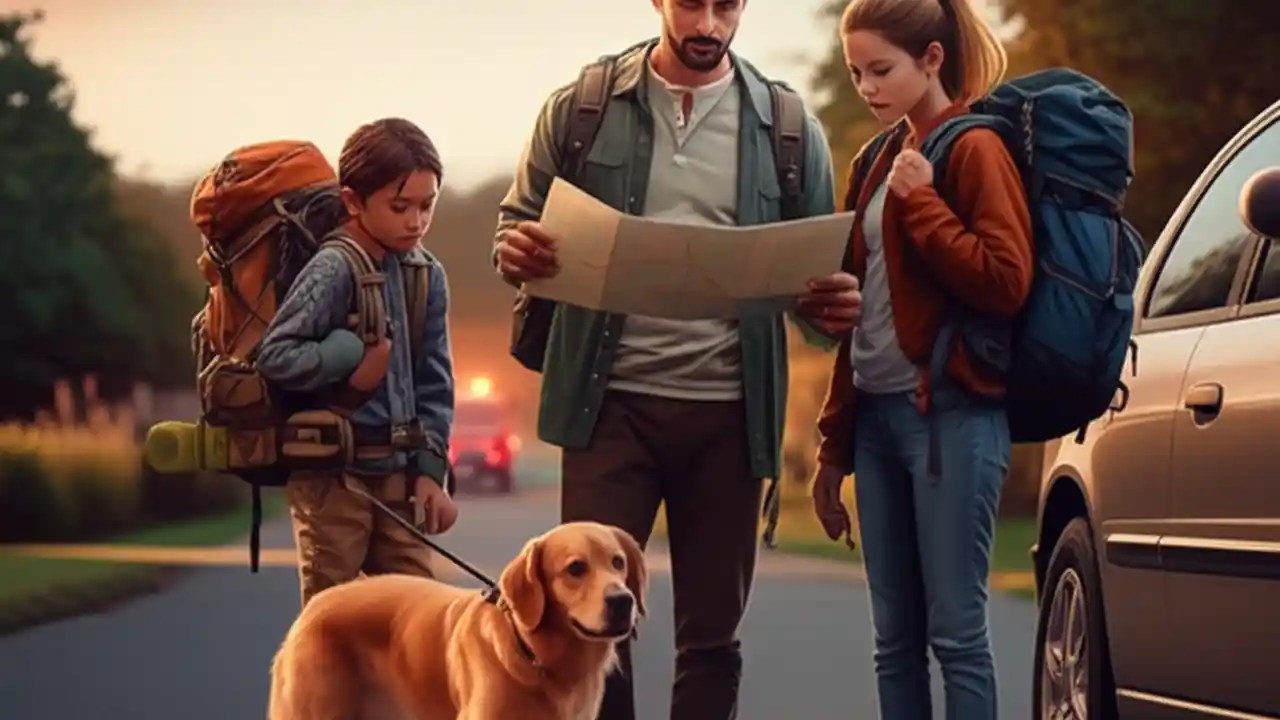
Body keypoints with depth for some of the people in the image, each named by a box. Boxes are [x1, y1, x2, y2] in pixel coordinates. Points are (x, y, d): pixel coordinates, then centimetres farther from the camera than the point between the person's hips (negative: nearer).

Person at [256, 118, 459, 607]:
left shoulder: (428, 276, 5)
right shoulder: (333, 269, -14)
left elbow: (434, 382, 9)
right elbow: (275, 356, -18)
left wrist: (430, 469, 4)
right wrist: (352, 358, -20)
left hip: (397, 472, 6)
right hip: (332, 472, -6)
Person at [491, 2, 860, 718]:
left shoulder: (789, 127, 6)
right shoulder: (582, 108, 4)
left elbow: (819, 273, 11)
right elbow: (518, 225, 10)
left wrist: (834, 307, -12)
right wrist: (516, 253, -14)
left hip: (728, 412, 1)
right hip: (611, 400, -1)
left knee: (713, 634, 7)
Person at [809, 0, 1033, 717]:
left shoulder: (975, 148, -6)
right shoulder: (881, 161, 17)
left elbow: (1007, 283, -16)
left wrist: (920, 202, -15)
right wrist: (836, 443, 18)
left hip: (950, 415, -8)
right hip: (877, 414, 8)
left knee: (954, 629, -7)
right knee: (895, 638, 7)